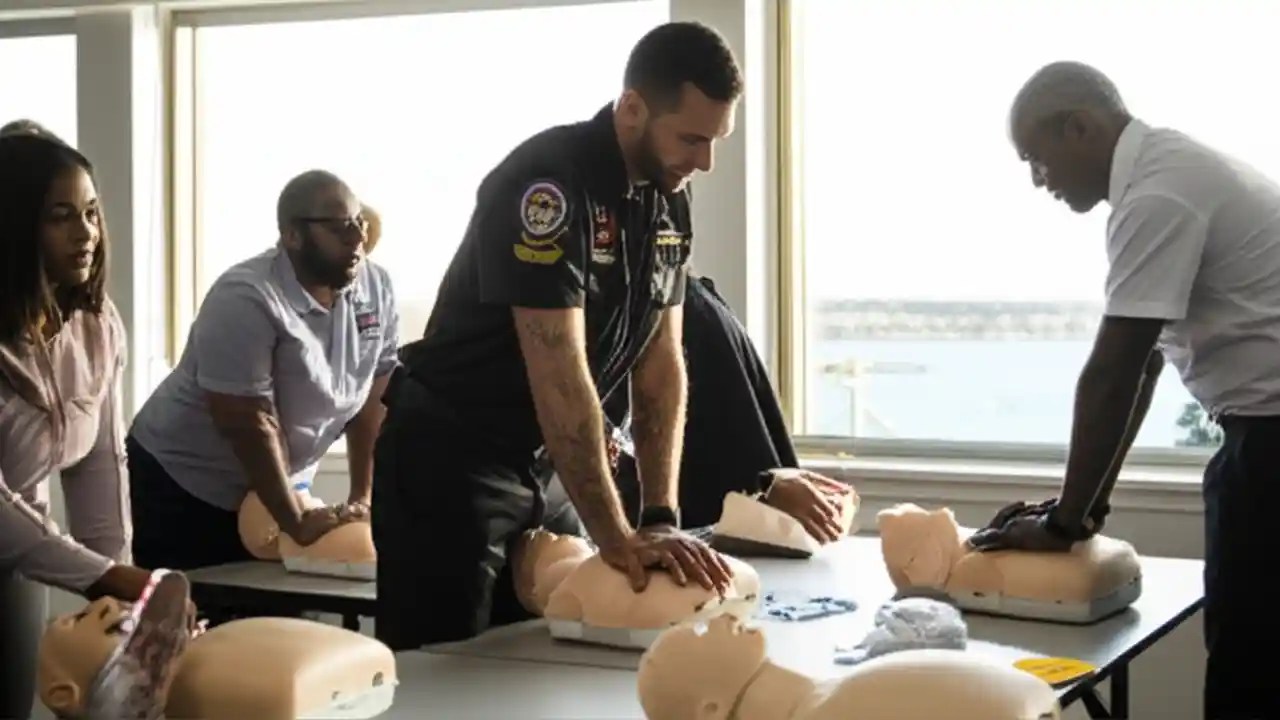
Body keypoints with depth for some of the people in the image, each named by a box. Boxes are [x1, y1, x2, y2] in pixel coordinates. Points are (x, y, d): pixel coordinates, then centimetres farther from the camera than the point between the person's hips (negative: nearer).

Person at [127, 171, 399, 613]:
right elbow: (248, 425, -26)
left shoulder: (376, 289, -6)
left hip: (277, 479, 6)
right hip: (187, 485, -6)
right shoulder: (246, 300, -26)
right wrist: (296, 523, -21)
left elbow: (372, 398, -1)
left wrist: (363, 498, -5)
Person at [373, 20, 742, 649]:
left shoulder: (669, 202, 1)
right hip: (448, 464, -7)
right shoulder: (549, 183, -23)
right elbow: (559, 374, -28)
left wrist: (662, 518, -7)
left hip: (542, 468, 7)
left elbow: (662, 362, 1)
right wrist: (616, 538, -27)